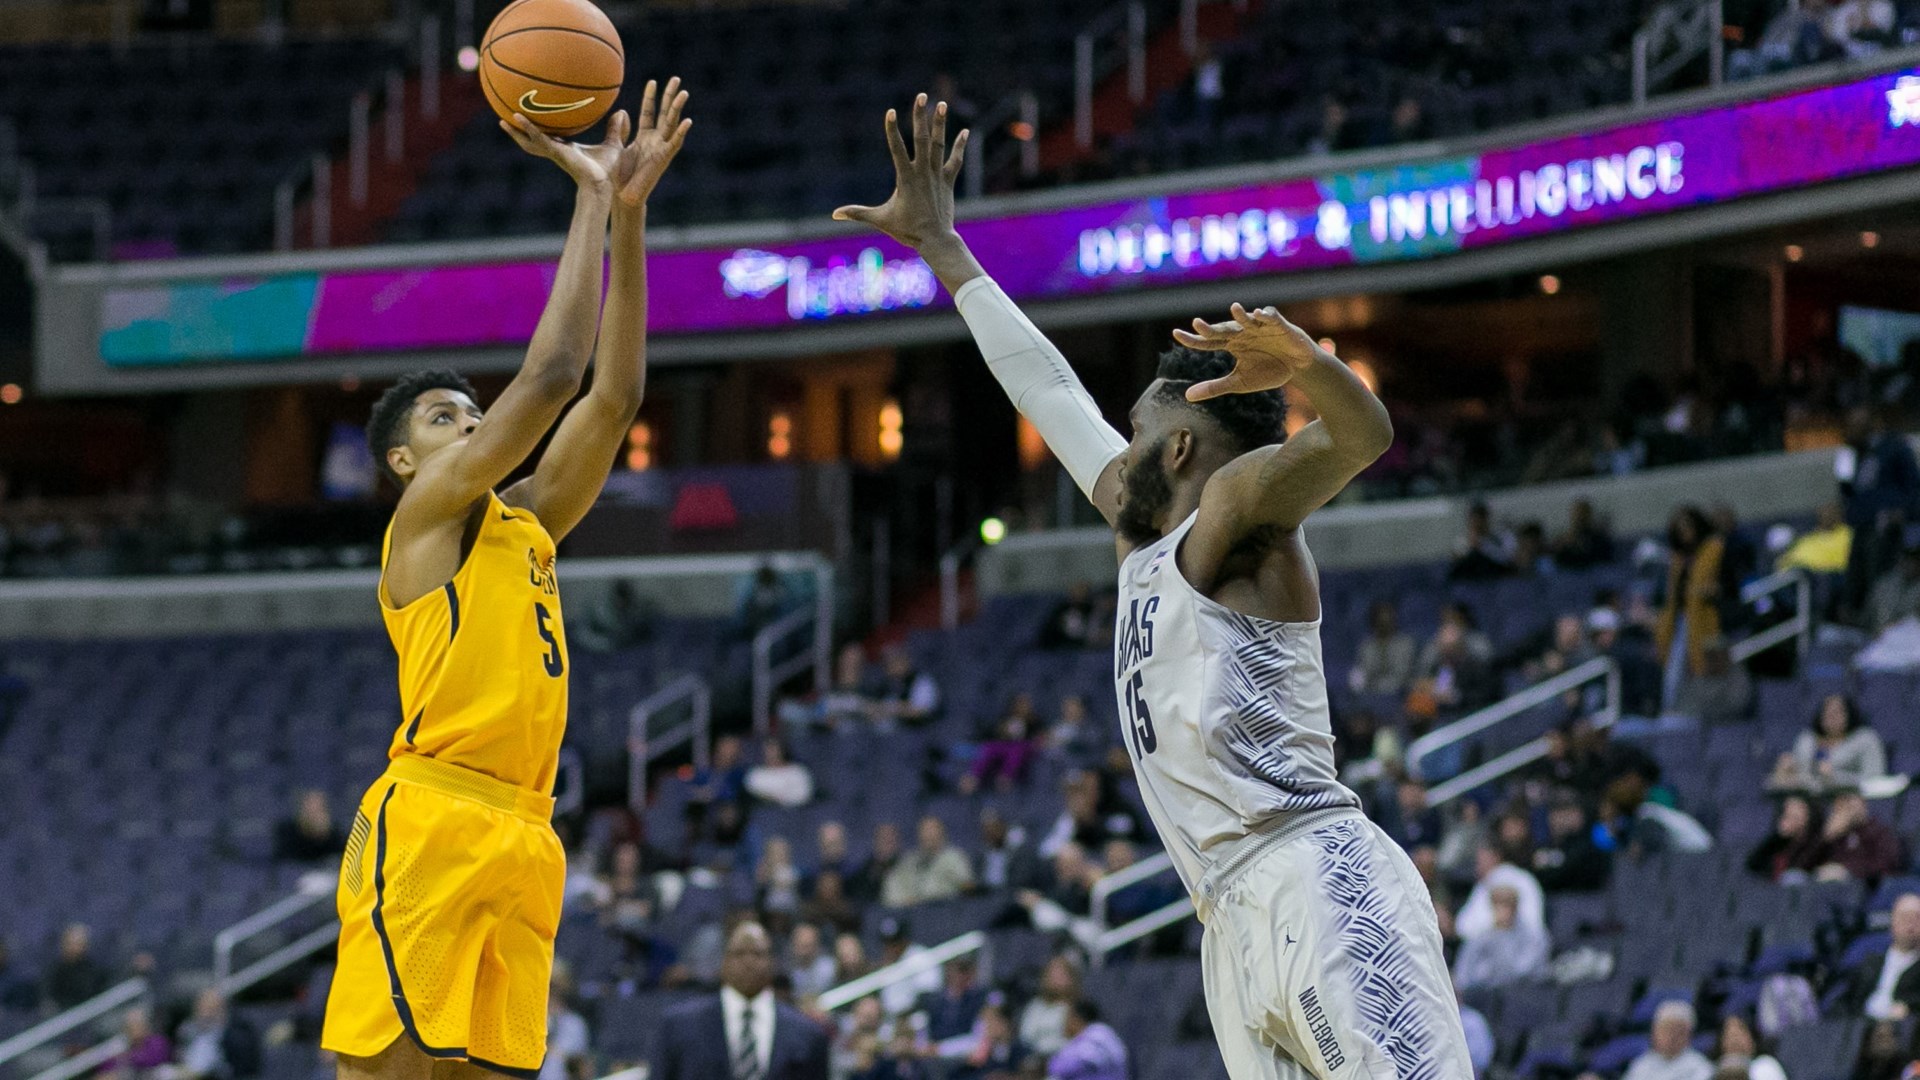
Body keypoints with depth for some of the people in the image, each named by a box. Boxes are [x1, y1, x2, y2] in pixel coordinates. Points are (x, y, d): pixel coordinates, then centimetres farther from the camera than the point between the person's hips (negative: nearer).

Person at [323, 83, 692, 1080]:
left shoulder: (525, 523, 23)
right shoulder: (428, 510, 2)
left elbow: (614, 391, 18)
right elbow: (551, 372, -7)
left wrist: (629, 214, 12)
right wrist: (591, 196, -2)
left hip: (521, 841, 8)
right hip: (429, 825, -8)